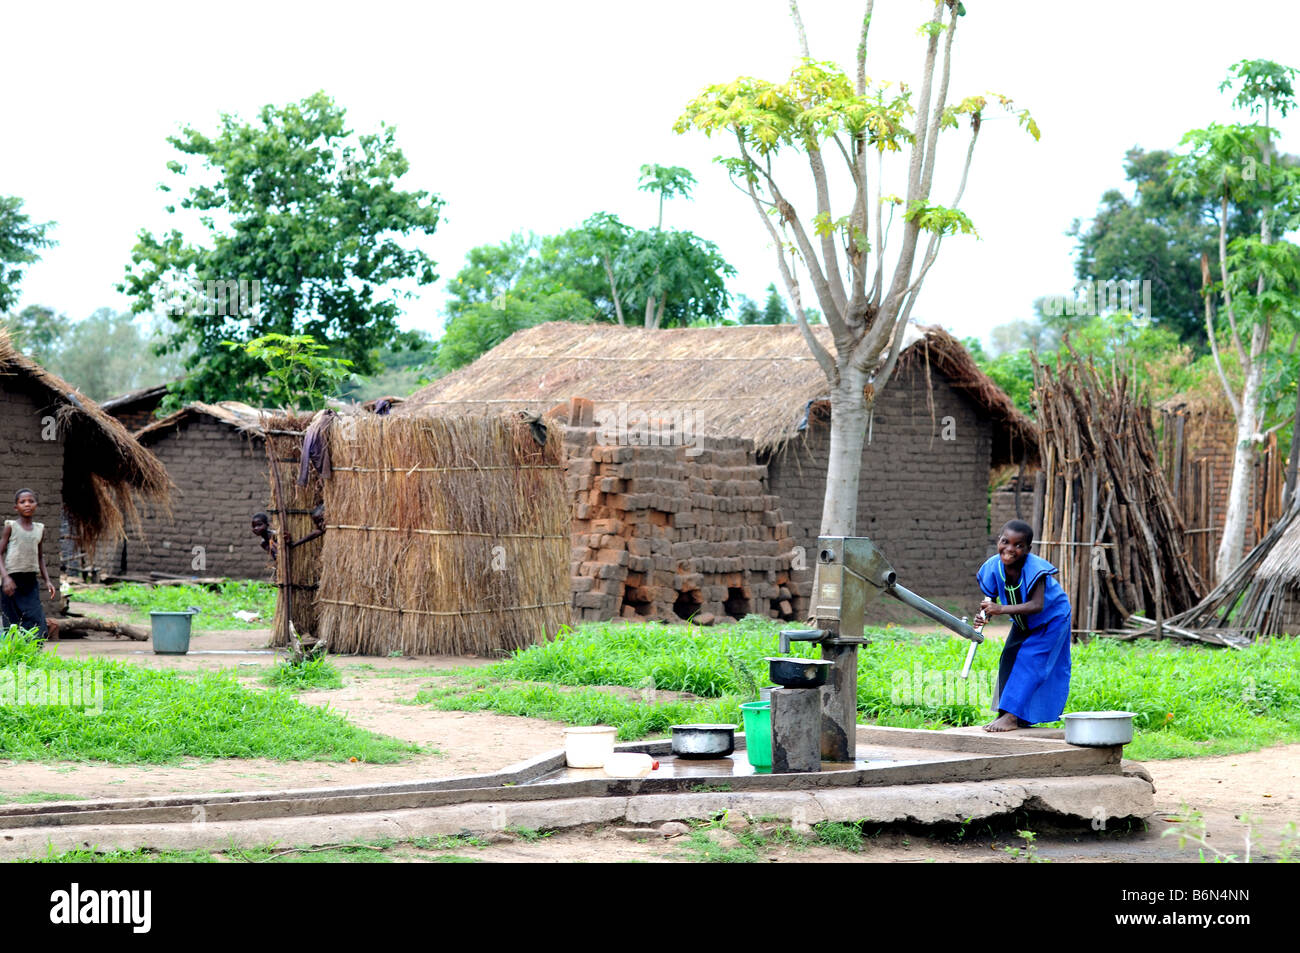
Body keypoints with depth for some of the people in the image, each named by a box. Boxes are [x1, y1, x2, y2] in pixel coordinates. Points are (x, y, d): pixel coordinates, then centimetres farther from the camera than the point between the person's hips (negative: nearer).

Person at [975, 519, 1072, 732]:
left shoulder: (1034, 568, -36)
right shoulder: (994, 567, -20)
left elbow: (1037, 605, -45)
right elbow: (990, 598, -10)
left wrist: (1002, 609, -54)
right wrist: (984, 614, -34)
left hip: (1051, 620, -6)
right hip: (1023, 624, 6)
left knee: (1030, 661, -16)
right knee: (1009, 659, 2)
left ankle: (1013, 715, -18)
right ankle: (1006, 713, 11)